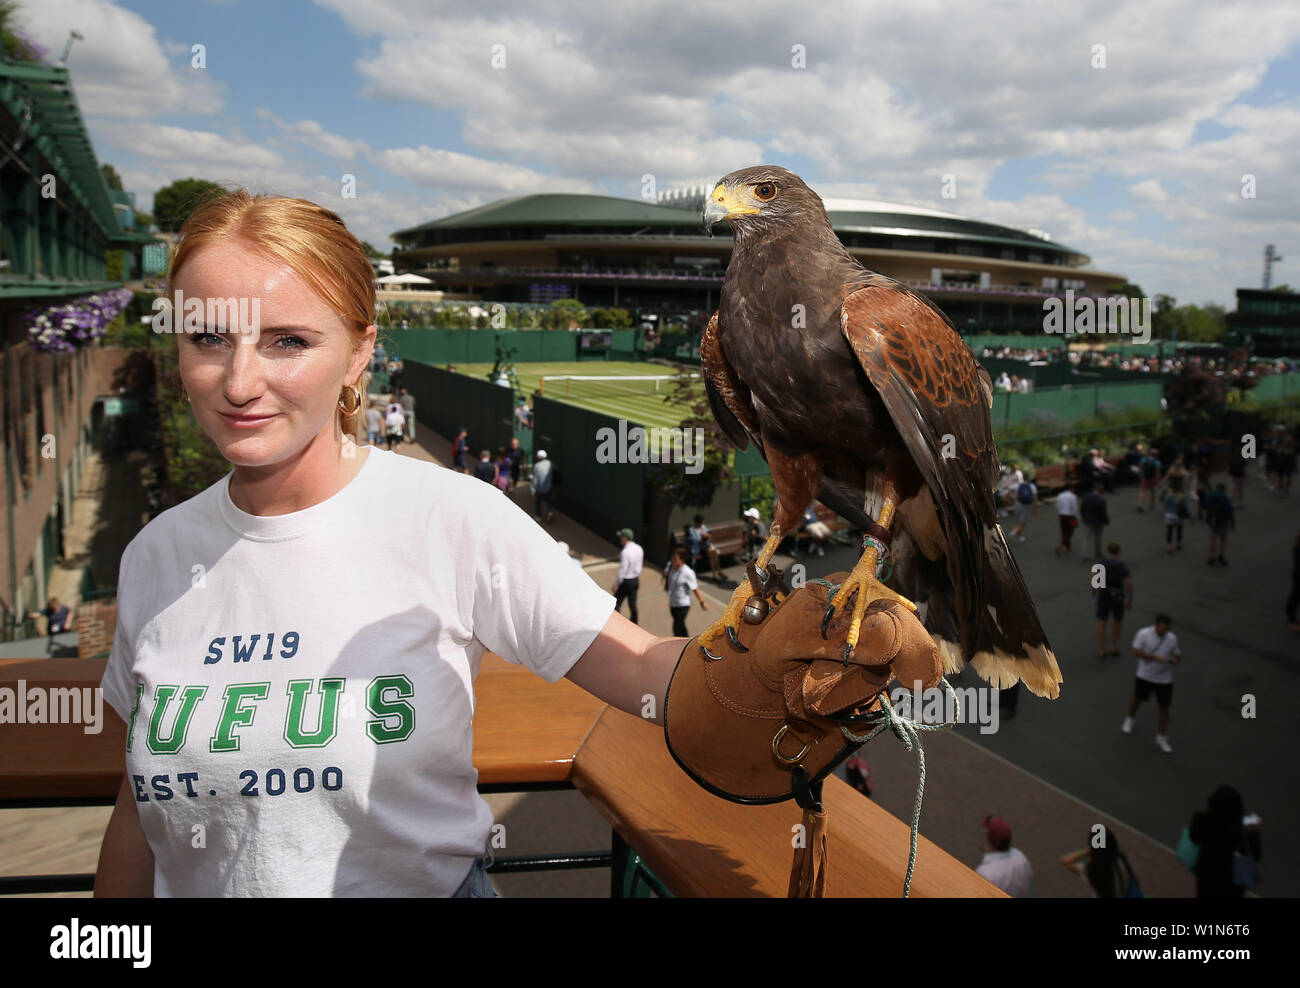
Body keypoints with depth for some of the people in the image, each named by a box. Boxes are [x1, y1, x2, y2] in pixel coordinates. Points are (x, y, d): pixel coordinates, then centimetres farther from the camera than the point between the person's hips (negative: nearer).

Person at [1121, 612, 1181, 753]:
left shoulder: (1172, 638, -3)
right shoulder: (1143, 634, -13)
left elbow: (1177, 654, 8)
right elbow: (1136, 651, -17)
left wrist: (1174, 659, -16)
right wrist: (1155, 657, -27)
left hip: (1165, 679, 2)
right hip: (1145, 676, -2)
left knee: (1164, 707, 5)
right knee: (1137, 699, 15)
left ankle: (1161, 738, 18)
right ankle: (1129, 720, 47)